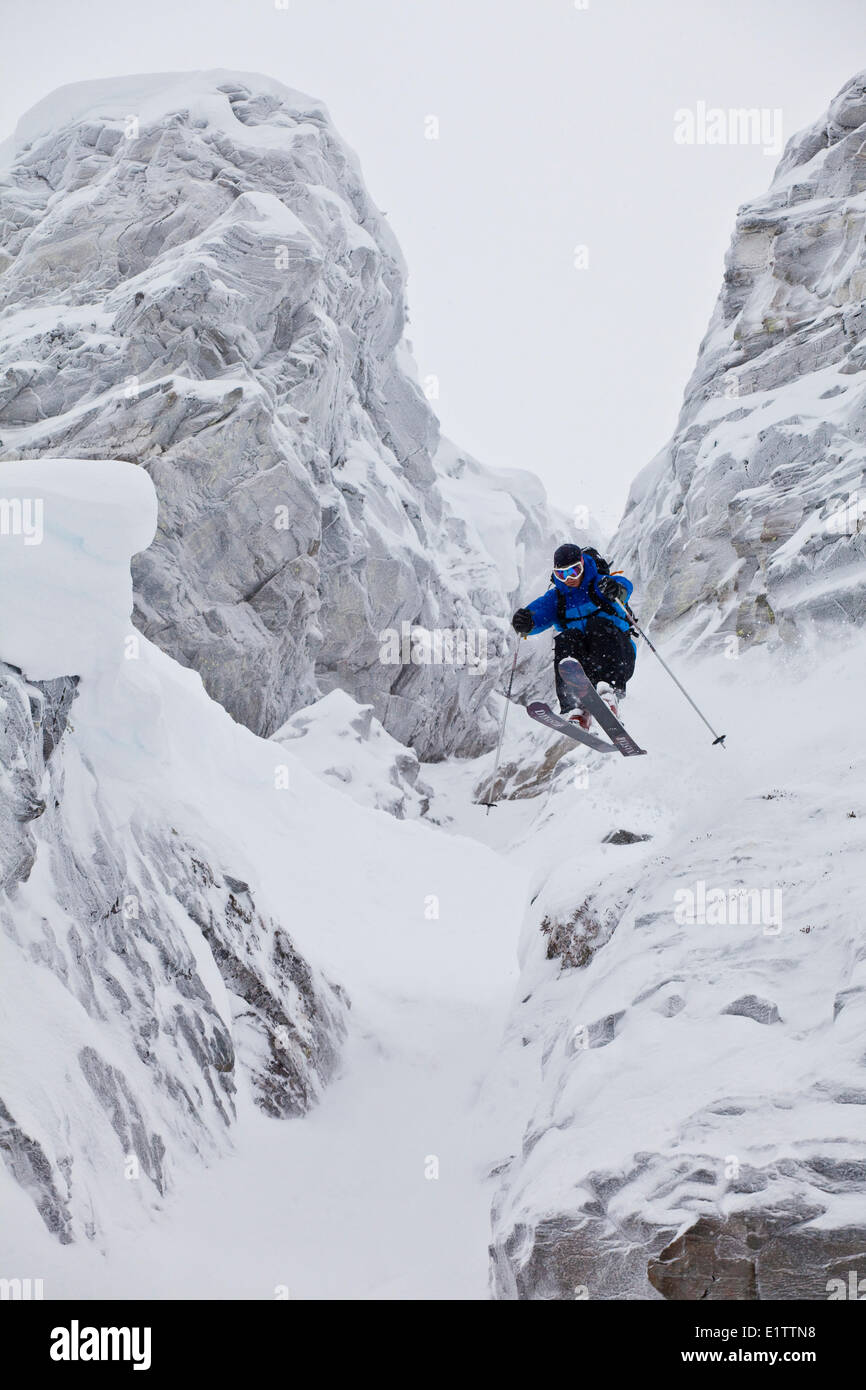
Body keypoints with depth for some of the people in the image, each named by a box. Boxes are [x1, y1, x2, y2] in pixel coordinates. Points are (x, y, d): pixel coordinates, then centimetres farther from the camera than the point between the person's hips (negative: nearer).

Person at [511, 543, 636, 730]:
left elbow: (624, 585, -19)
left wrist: (616, 589, -44)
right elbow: (539, 613, -5)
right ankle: (576, 706, -44)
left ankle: (610, 688, -51)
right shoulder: (555, 598, 16)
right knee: (566, 639, -26)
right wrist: (526, 623, -30)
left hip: (618, 657, -2)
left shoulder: (599, 585, 5)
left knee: (598, 625, -28)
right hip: (582, 665, 2)